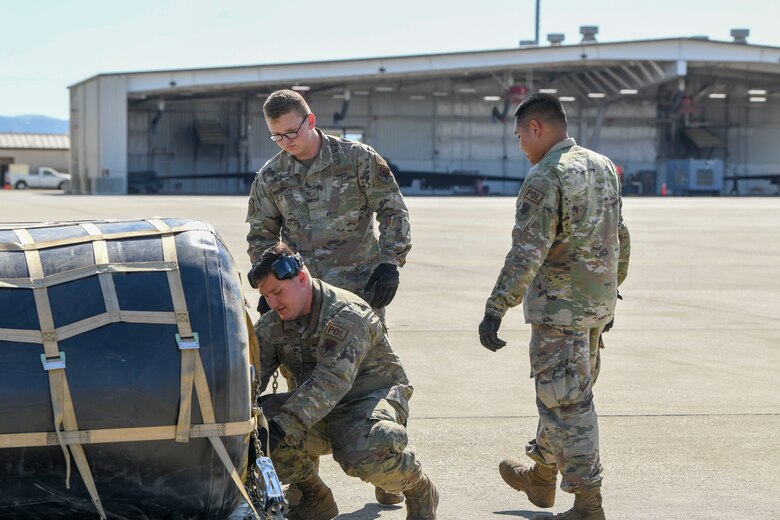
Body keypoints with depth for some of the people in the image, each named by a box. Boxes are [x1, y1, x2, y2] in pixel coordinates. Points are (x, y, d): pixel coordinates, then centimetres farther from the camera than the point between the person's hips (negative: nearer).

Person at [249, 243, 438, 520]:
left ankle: (419, 490, -3)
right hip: (323, 413, 7)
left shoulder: (347, 314, -22)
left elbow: (332, 381, -34)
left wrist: (283, 426, -44)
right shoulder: (271, 325, 1)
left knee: (367, 454, -39)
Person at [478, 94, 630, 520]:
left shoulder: (545, 178, -17)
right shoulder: (603, 168, 10)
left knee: (567, 403, -3)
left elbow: (526, 254, -23)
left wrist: (495, 310, -22)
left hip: (560, 307, -9)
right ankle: (542, 476, 37)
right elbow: (621, 238, 17)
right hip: (598, 302, 9)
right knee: (564, 394, 21)